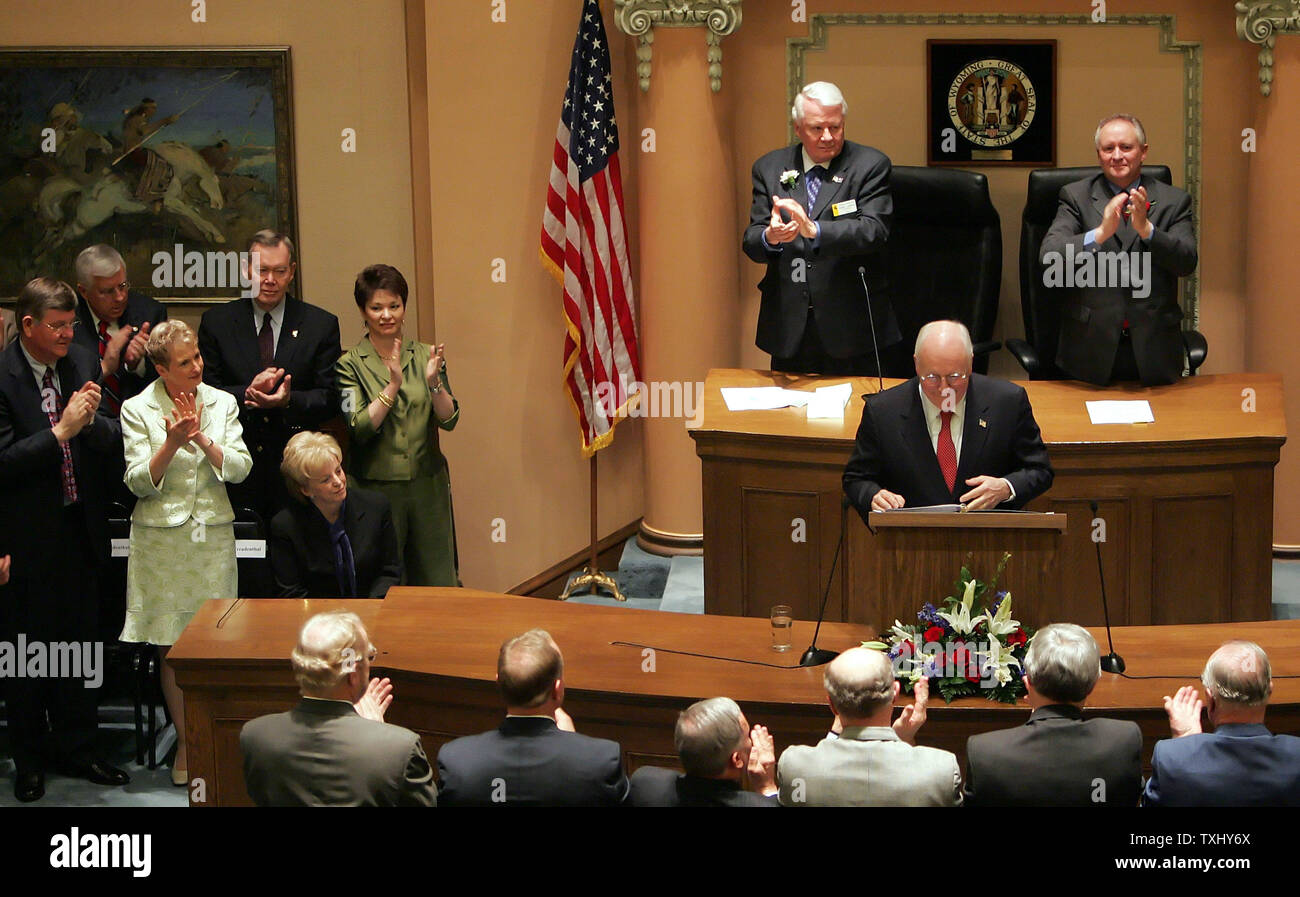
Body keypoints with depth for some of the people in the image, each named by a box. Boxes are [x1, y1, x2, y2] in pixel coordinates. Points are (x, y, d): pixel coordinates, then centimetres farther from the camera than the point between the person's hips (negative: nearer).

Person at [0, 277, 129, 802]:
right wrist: (61, 431, -25)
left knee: (78, 641, 15)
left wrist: (92, 420, -17)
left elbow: (115, 440, 4)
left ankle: (76, 748, 28)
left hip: (81, 528, 5)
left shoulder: (83, 364, 2)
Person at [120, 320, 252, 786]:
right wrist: (172, 443, -21)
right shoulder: (137, 409, -2)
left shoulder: (221, 403, 5)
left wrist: (201, 437, -16)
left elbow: (239, 468, -2)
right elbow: (139, 482, -6)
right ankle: (185, 743, 15)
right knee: (173, 648, 4)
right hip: (162, 536, -1)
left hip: (213, 533, 1)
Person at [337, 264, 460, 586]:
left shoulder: (425, 356, 6)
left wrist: (433, 381, -19)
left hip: (427, 485, 3)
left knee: (437, 581, 5)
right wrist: (393, 385, -22)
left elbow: (449, 420, -2)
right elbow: (360, 429, -12)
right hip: (376, 485, -2)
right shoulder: (351, 364, -2)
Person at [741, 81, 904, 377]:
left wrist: (814, 230, -31)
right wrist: (770, 237, -25)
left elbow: (874, 231, -16)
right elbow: (751, 240, 1)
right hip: (789, 328, 3)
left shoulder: (870, 166, -2)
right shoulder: (769, 168, 7)